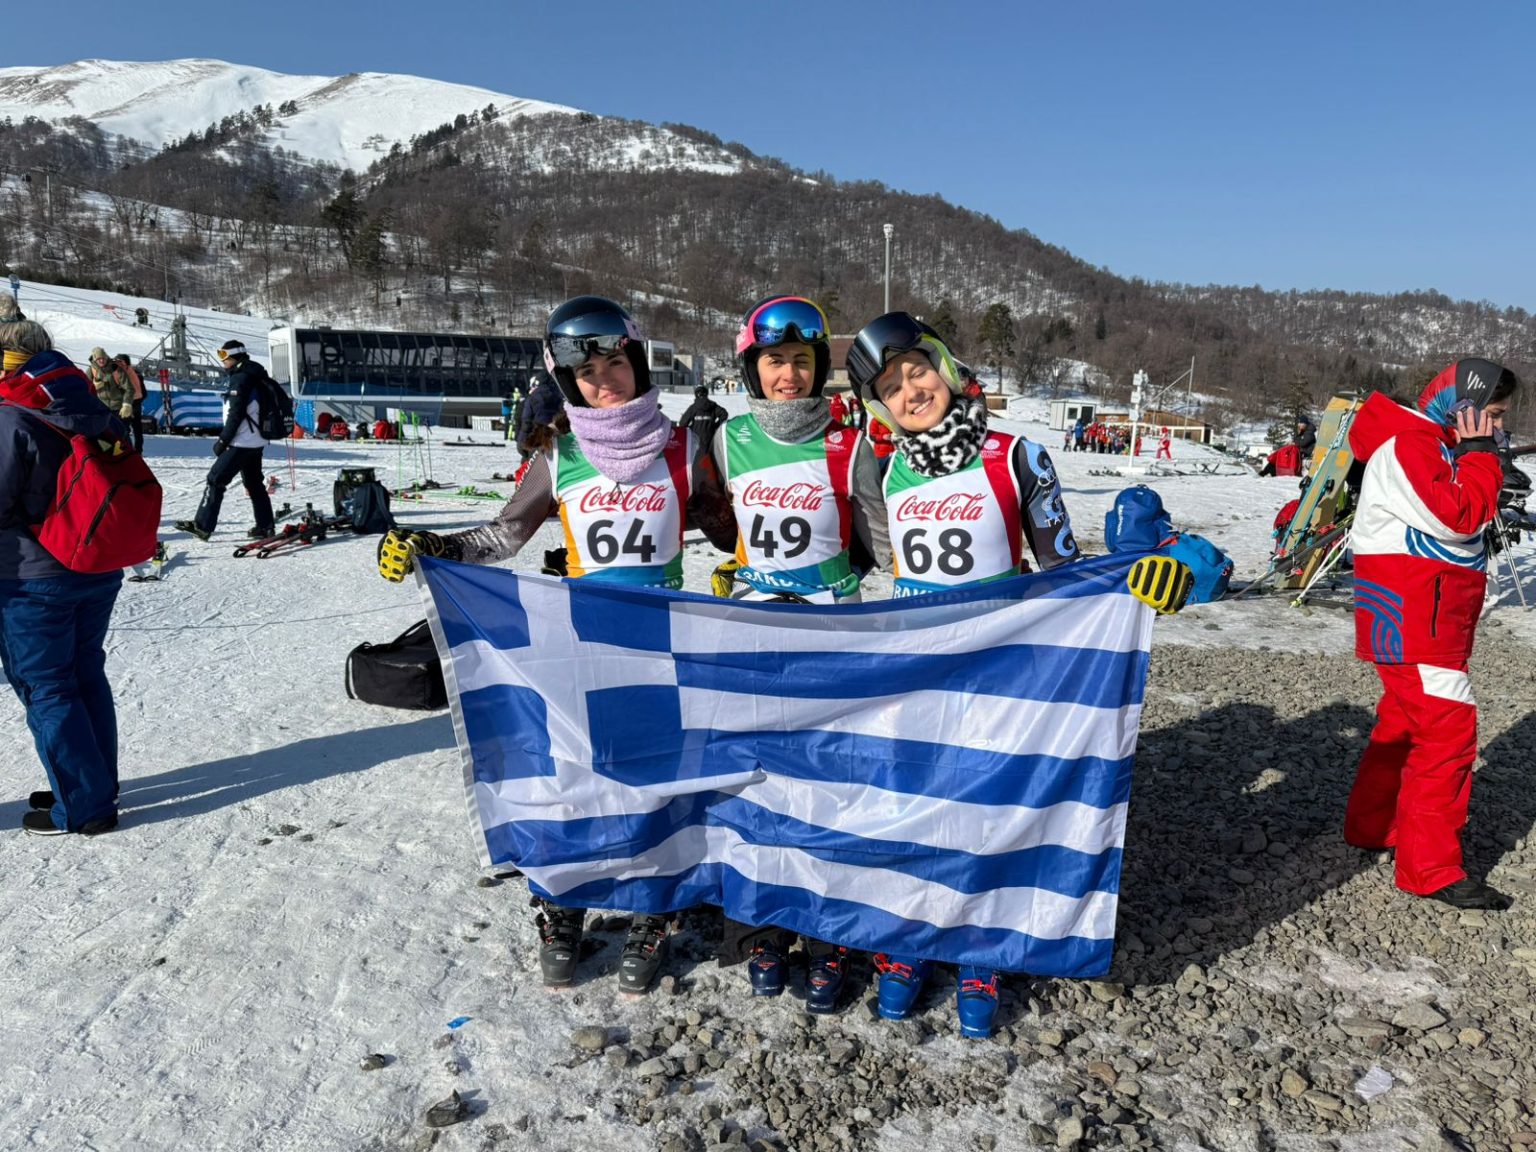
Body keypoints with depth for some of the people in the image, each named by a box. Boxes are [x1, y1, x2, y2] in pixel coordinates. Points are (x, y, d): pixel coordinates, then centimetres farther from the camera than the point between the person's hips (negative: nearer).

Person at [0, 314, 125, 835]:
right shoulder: (95, 412, 3)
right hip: (102, 571, 7)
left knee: (46, 689, 3)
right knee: (86, 674, 18)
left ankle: (84, 807, 8)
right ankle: (99, 785, 28)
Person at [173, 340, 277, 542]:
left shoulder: (240, 379, -14)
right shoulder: (256, 377, 15)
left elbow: (236, 414, -18)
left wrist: (222, 440, -14)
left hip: (242, 443, -10)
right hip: (256, 442, 10)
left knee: (216, 480, -7)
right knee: (254, 483, 15)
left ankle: (203, 525, -8)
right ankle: (265, 526, 16)